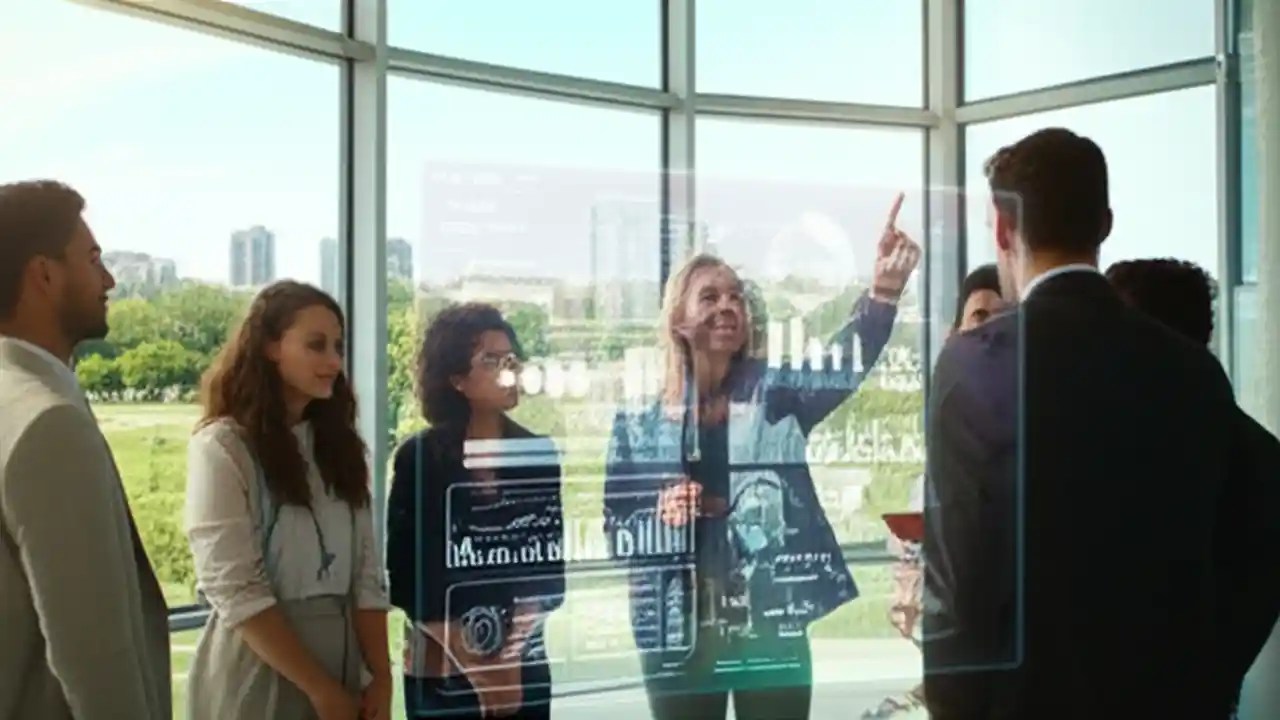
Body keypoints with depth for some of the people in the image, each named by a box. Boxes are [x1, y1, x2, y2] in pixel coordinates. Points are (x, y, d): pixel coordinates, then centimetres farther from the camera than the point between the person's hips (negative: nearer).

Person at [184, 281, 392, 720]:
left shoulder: (338, 444, 8)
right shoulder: (223, 446, -11)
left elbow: (367, 573, 4)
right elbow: (235, 592, -17)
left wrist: (381, 676, -7)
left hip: (340, 664, 5)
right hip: (259, 674, -5)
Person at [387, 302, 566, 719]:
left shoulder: (540, 454, 4)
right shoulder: (419, 457, -3)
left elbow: (551, 561, 3)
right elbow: (404, 573, -4)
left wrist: (511, 648, -11)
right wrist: (473, 663, -11)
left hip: (525, 668, 2)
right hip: (441, 672, -2)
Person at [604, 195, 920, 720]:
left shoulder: (773, 392, 0)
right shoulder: (640, 418, 0)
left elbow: (845, 364, -21)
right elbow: (615, 530, 4)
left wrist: (884, 290, -38)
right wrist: (659, 518, -18)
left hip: (772, 623, 0)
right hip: (678, 631, 0)